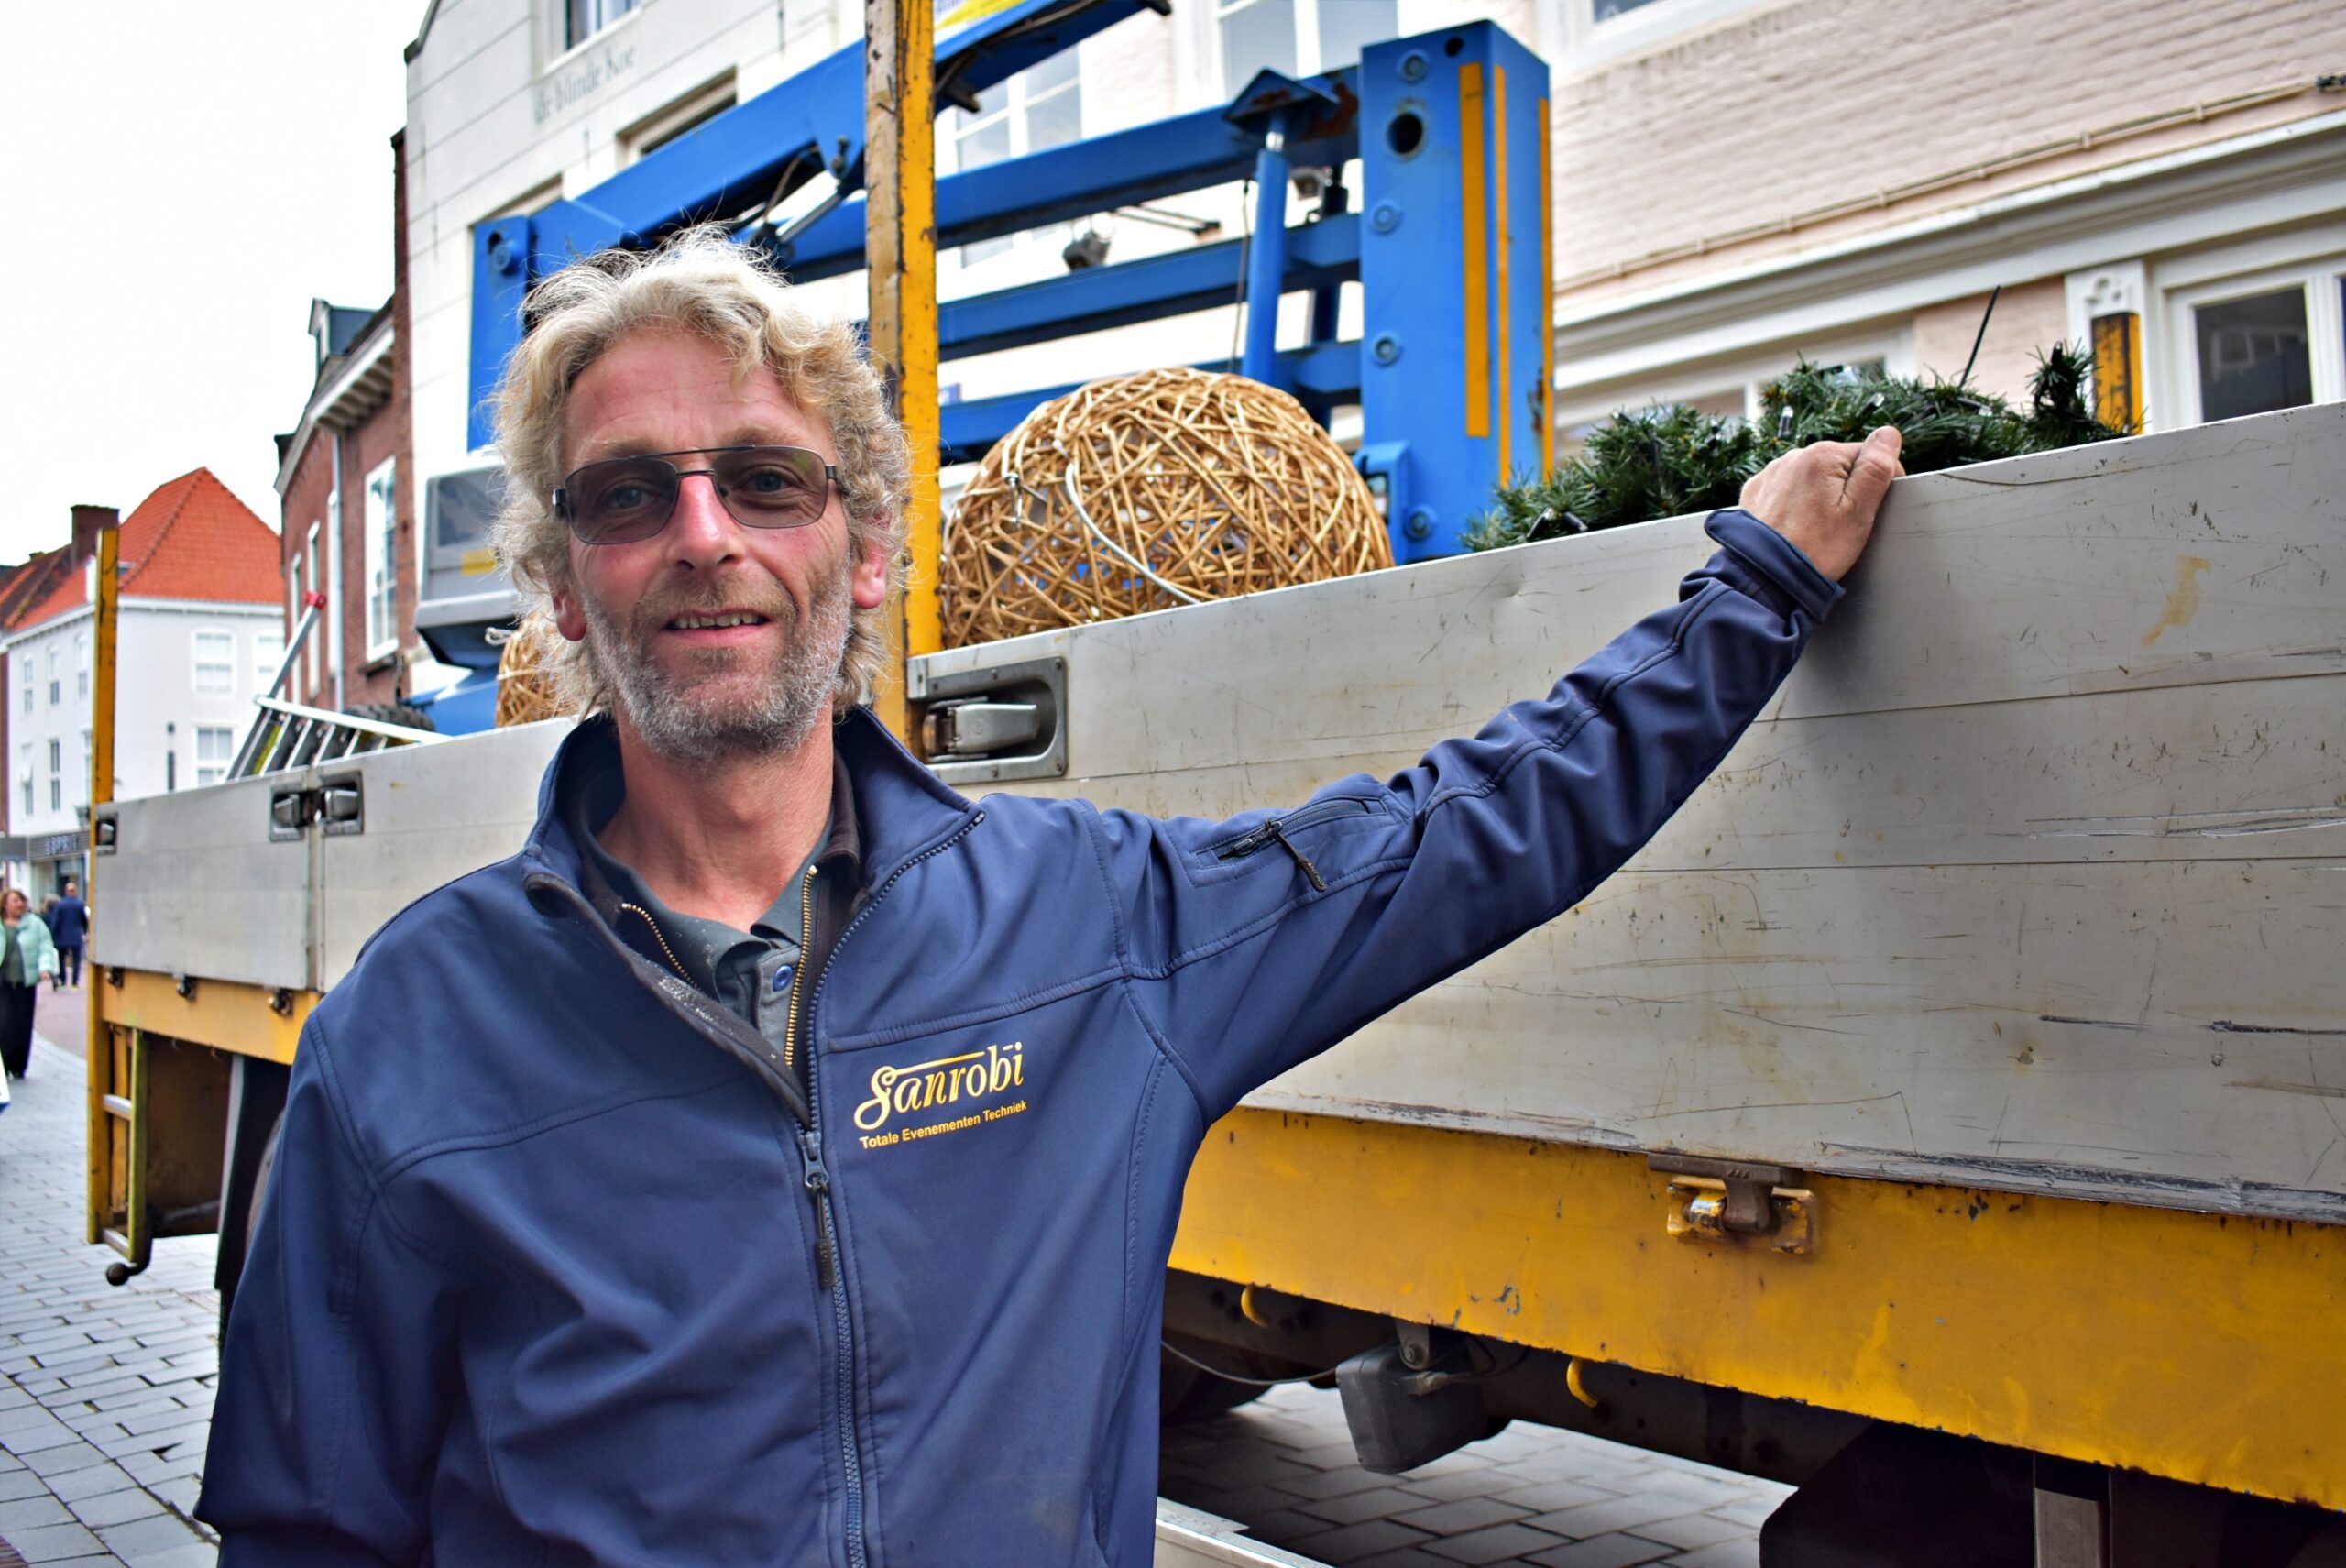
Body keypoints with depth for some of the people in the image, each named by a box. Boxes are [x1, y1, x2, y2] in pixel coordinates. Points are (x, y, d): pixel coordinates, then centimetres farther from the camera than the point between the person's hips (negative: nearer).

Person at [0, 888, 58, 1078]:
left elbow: (46, 948, 4)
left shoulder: (35, 924, 7)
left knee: (23, 1026, 3)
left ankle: (18, 1067, 16)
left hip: (25, 984, 1)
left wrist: (45, 968, -12)